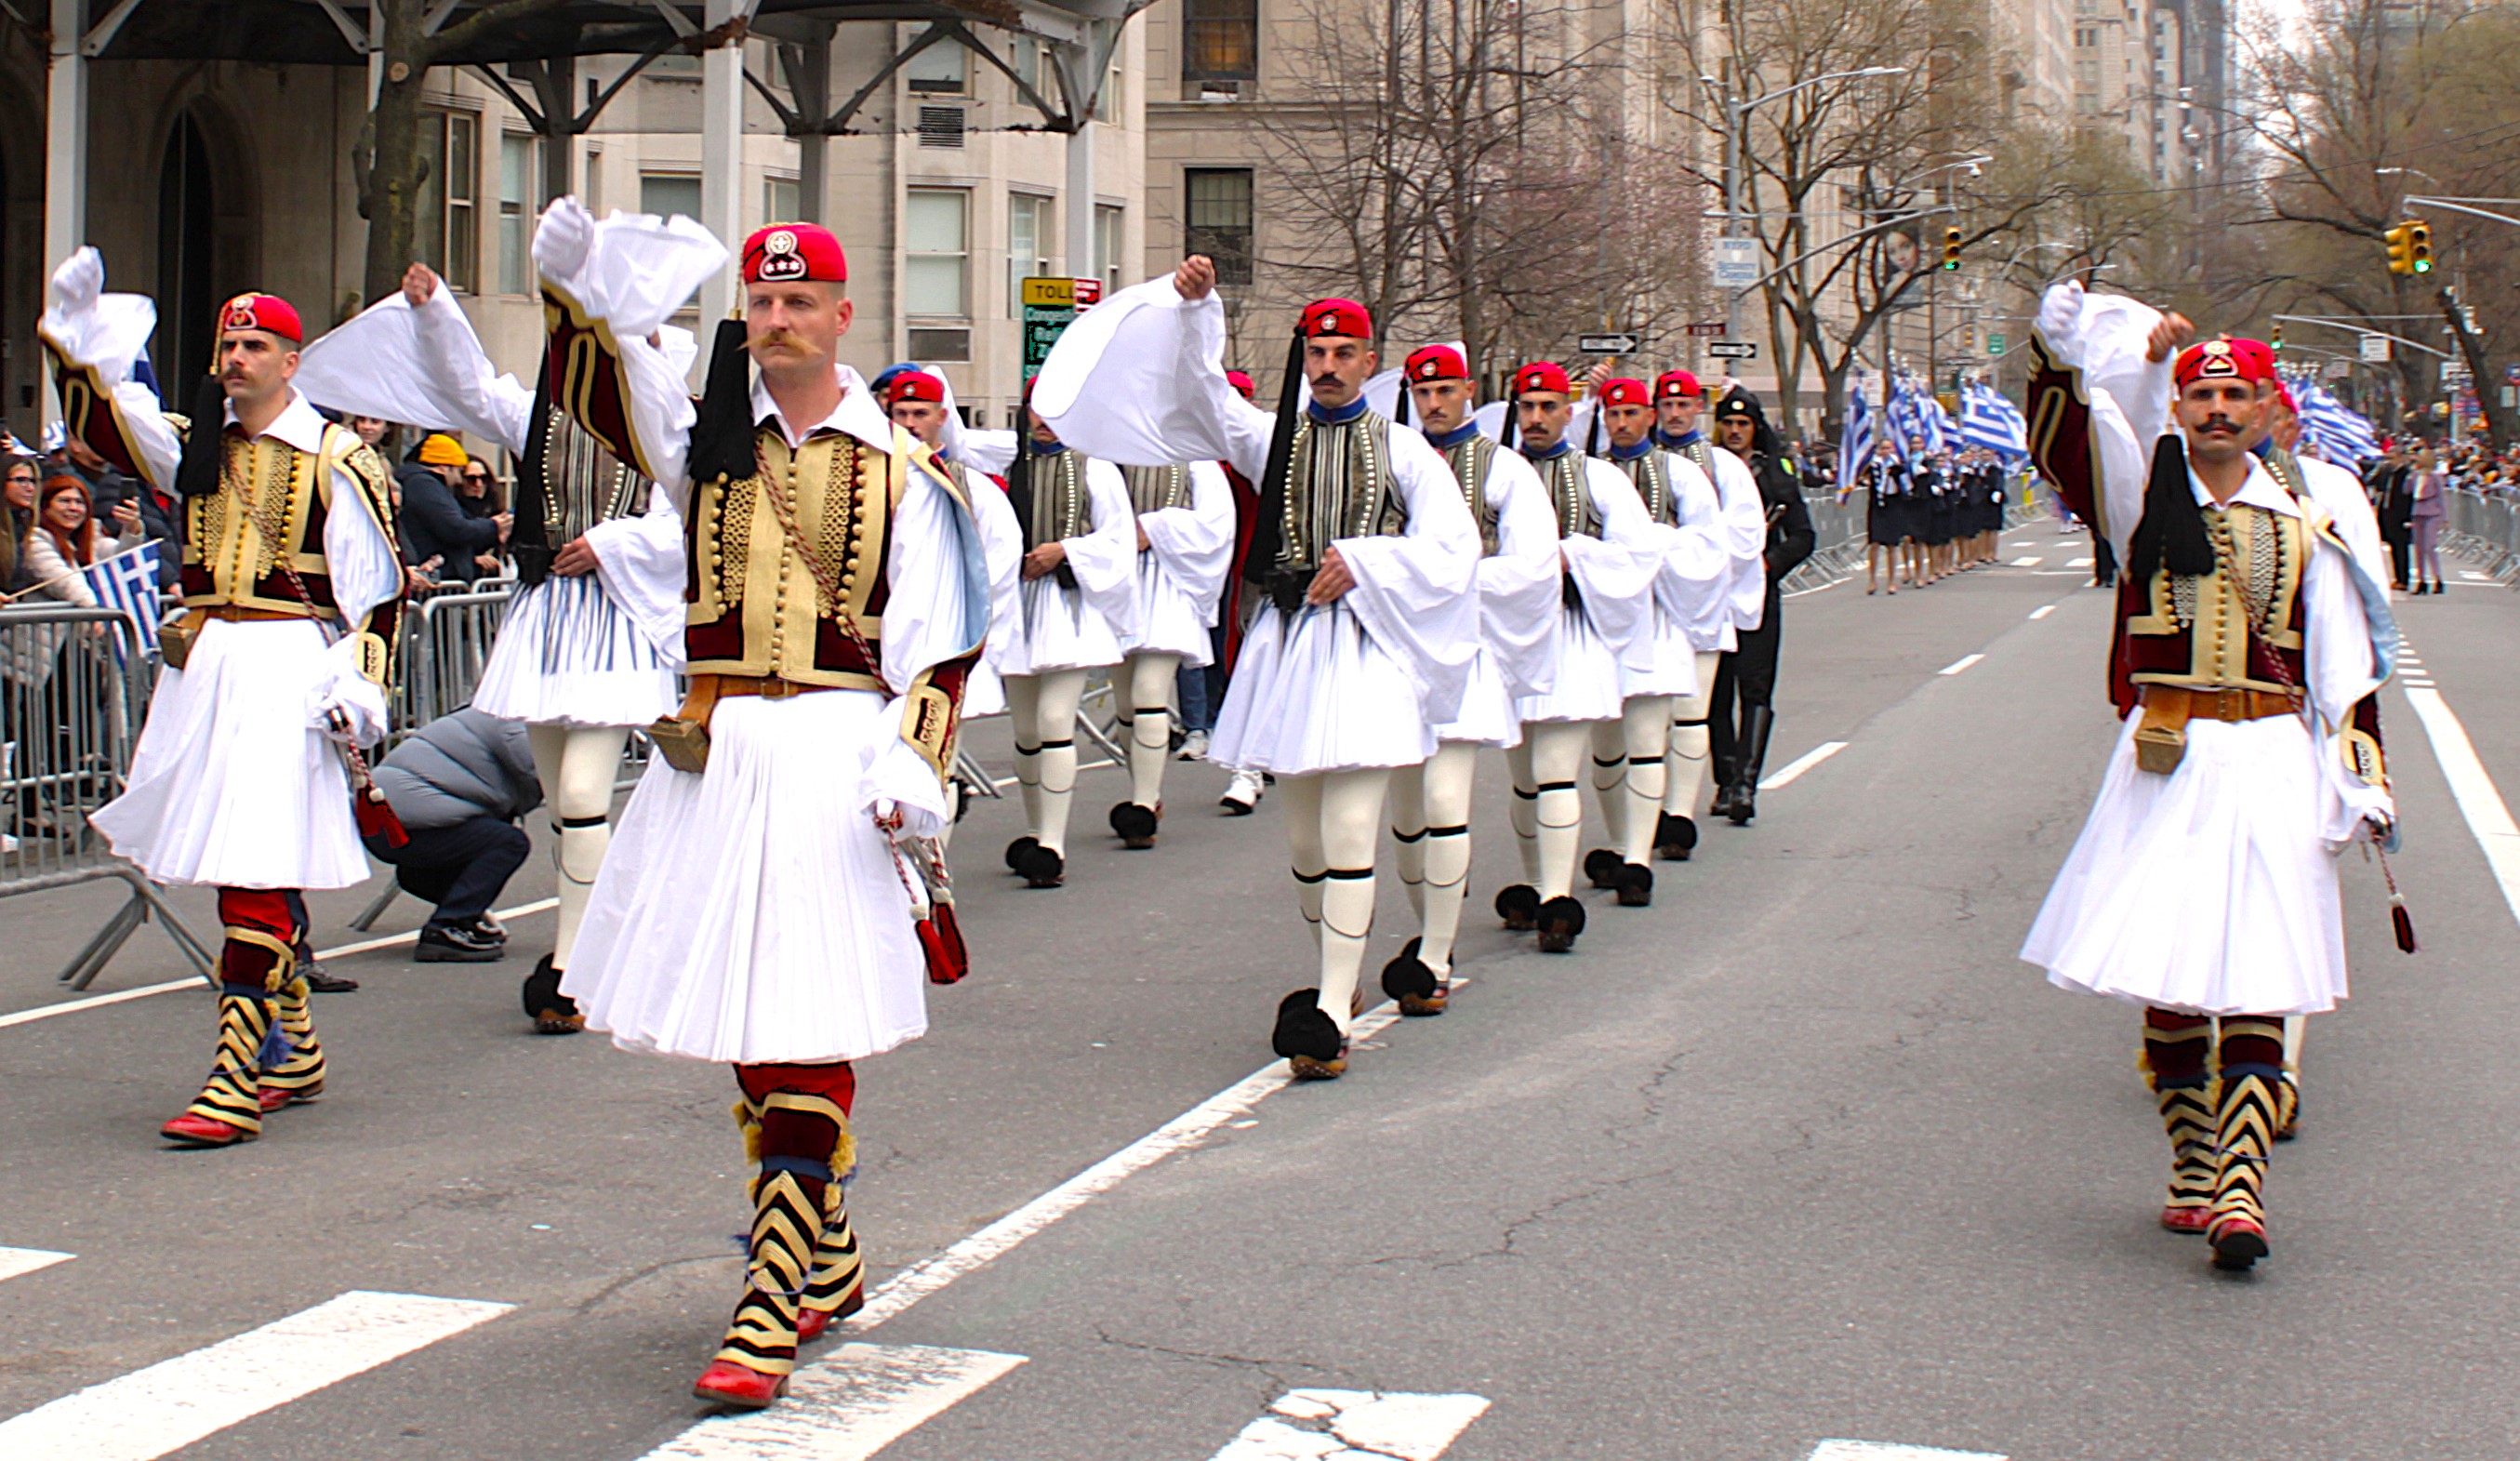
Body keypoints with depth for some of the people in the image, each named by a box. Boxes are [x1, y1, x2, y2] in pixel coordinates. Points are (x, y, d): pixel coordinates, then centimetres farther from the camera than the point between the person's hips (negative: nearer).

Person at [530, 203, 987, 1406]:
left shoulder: (898, 468, 3)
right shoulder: (709, 436, 10)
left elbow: (934, 641, 0)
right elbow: (595, 383, -6)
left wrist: (912, 770, -11)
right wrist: (587, 287, -24)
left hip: (835, 757, -4)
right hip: (715, 753, 4)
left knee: (809, 1035, -9)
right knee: (744, 1017, 12)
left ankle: (773, 1310, -8)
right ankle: (829, 1262, 30)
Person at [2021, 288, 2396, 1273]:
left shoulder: (2307, 517, 6)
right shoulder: (2143, 491, 7)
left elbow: (2343, 660, 8)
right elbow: (2065, 423, -4)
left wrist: (2359, 784, 4)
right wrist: (2144, 352, -14)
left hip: (2269, 764, -1)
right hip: (2163, 764, 1)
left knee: (2253, 981, -9)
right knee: (2165, 978, 5)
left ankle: (2241, 1189, -15)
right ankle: (2192, 1167, 19)